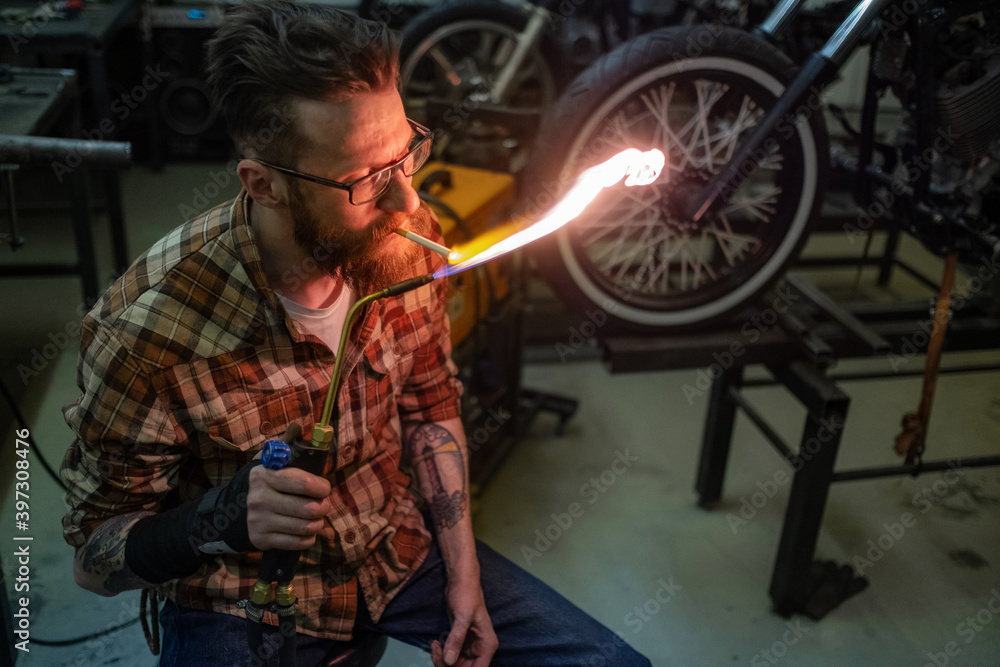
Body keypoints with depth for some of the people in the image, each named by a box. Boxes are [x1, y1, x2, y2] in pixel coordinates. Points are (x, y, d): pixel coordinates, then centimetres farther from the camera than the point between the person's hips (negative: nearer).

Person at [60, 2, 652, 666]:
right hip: (244, 601, -2)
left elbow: (431, 408, 1)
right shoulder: (144, 330, -29)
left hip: (400, 548, 3)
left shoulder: (404, 240, -16)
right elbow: (94, 556, -15)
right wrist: (220, 519, -36)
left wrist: (464, 575, -2)